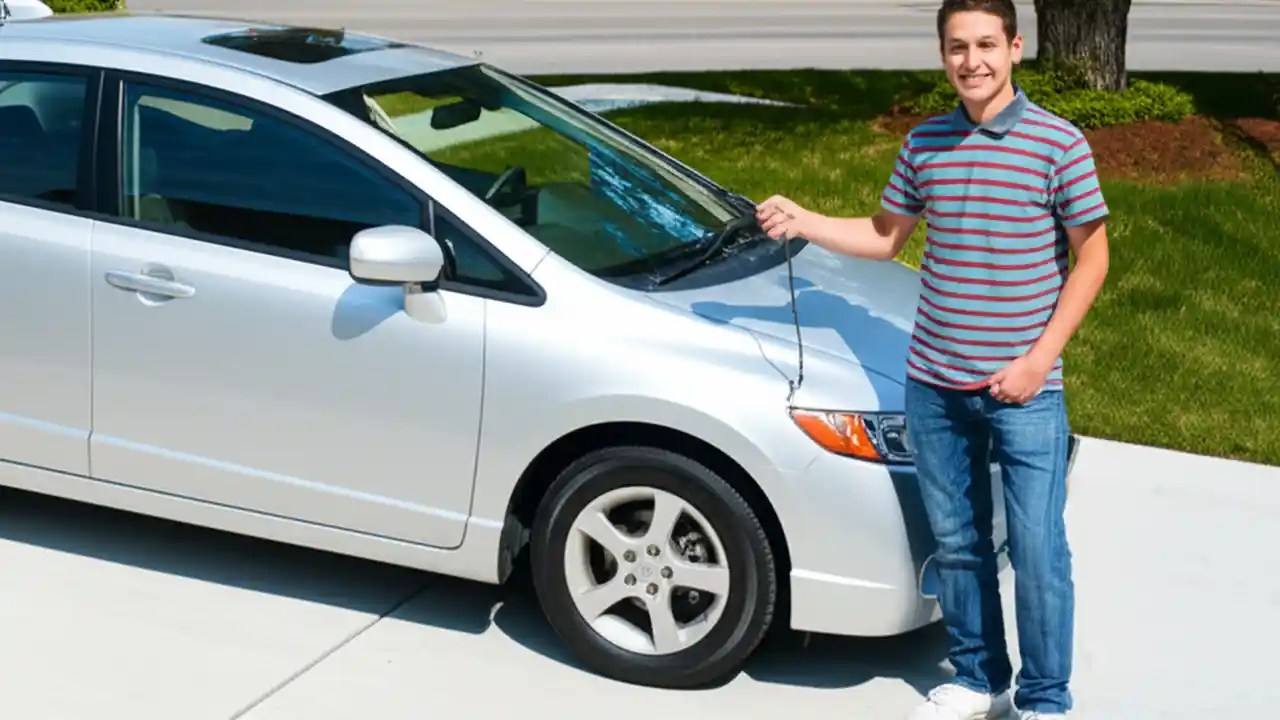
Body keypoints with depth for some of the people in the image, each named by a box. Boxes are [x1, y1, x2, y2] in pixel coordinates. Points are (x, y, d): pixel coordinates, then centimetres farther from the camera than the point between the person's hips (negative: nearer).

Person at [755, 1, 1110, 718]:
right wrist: (800, 220, 3)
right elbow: (885, 236, 17)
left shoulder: (1058, 143, -8)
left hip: (1024, 390, -4)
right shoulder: (924, 143, 5)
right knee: (956, 542, 14)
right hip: (935, 387, 4)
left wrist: (1038, 360, -11)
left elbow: (1091, 258, -5)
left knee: (1038, 552, 0)